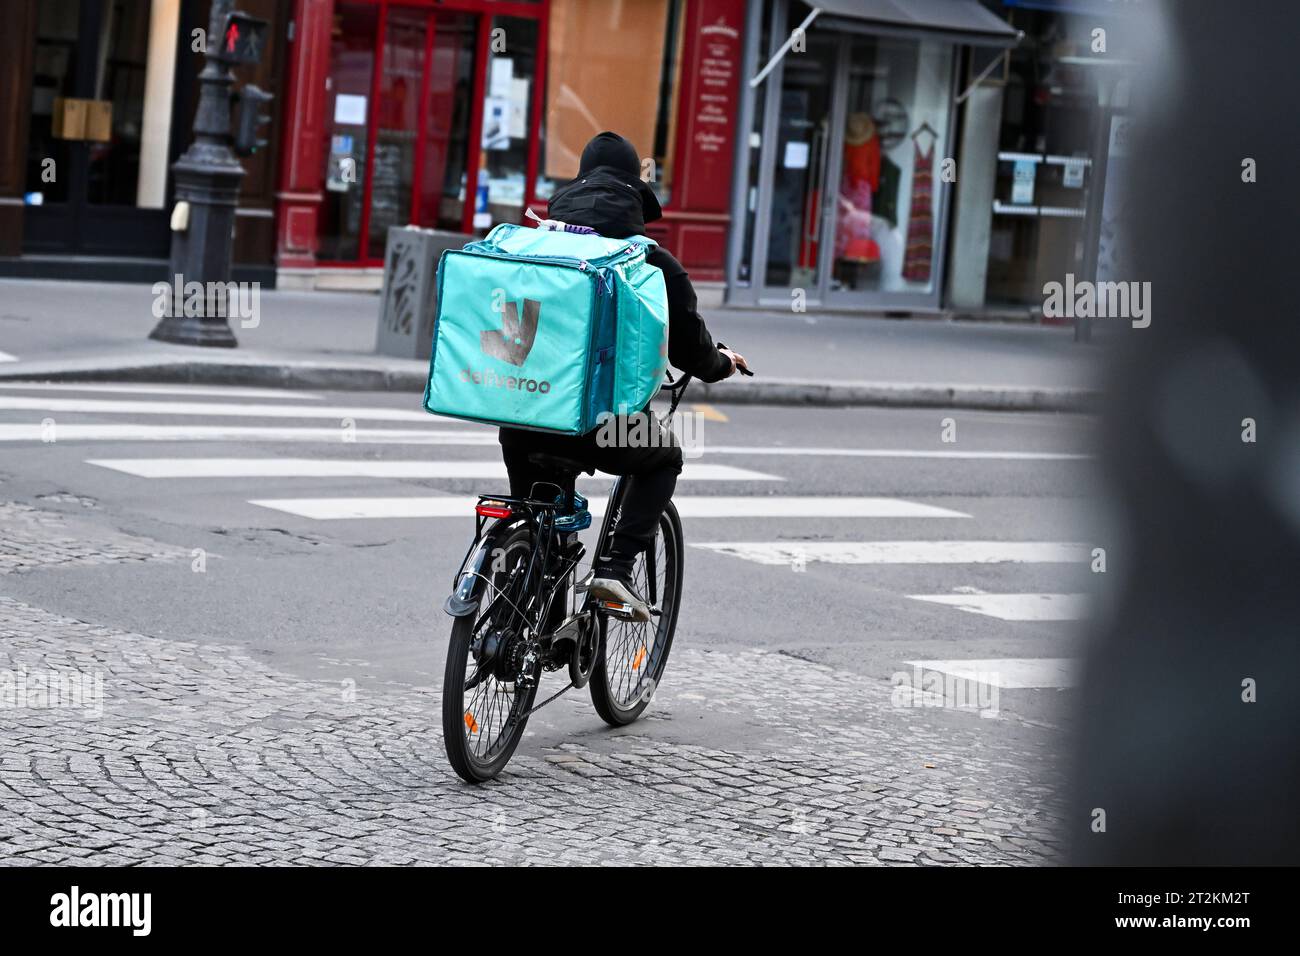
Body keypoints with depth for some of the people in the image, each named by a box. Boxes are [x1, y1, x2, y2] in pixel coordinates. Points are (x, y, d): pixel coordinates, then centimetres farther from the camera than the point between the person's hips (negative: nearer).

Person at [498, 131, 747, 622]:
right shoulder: (655, 264, 1)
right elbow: (689, 347, 6)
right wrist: (720, 364, 31)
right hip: (604, 420, -3)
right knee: (664, 459, 28)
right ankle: (616, 565, 10)